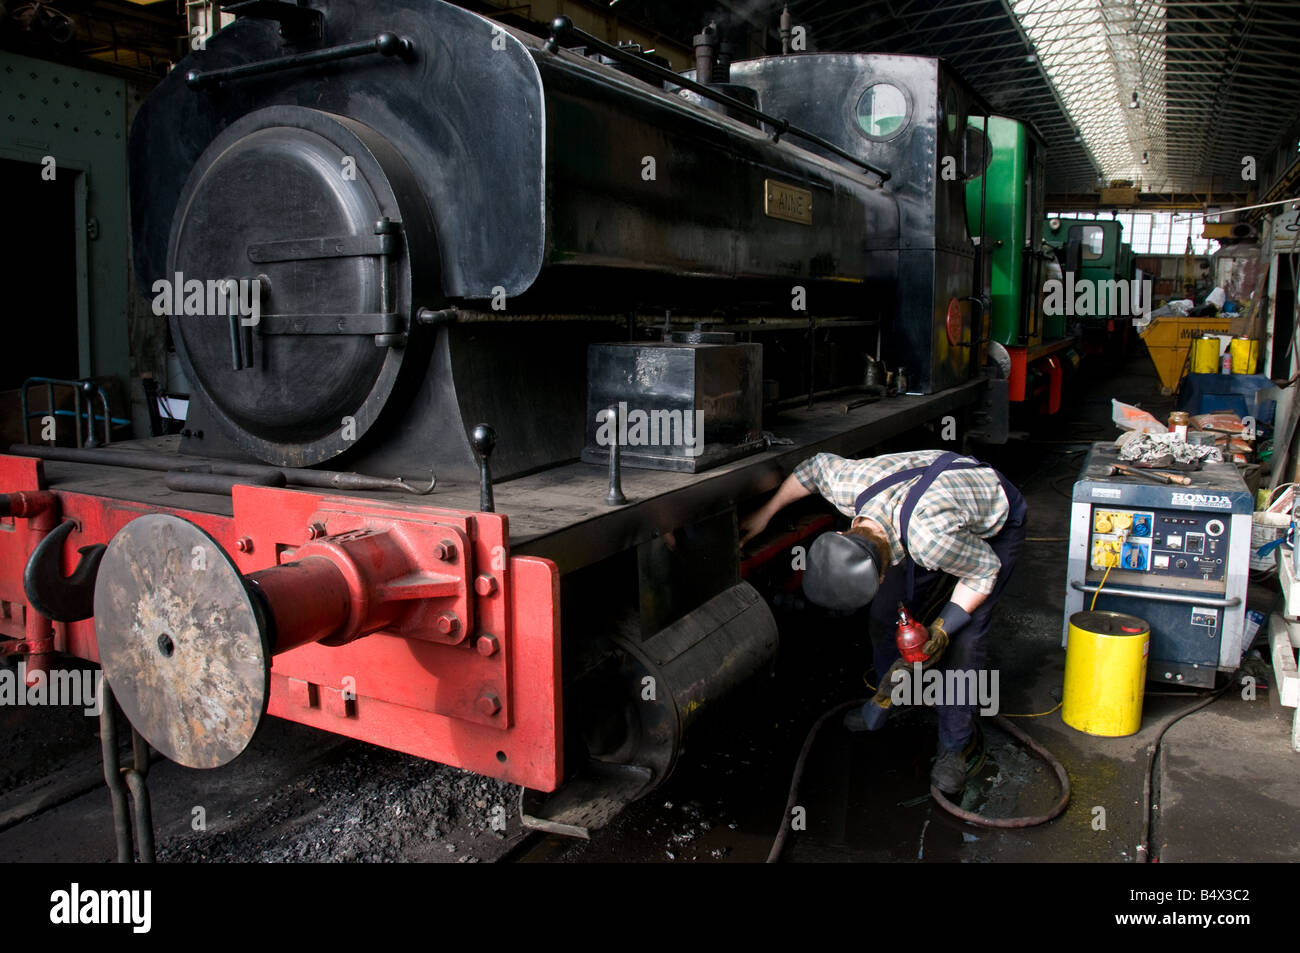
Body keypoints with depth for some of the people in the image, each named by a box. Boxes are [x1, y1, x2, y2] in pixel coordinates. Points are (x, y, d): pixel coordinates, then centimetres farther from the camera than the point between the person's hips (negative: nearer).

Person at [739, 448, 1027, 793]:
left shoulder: (932, 540, -46)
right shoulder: (846, 483, -31)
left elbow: (985, 570, -24)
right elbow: (816, 466, -6)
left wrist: (942, 629, -27)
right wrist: (765, 513, 0)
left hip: (994, 527, -6)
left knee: (963, 639, -13)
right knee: (885, 616, 5)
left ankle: (959, 743, 7)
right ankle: (884, 707, 27)